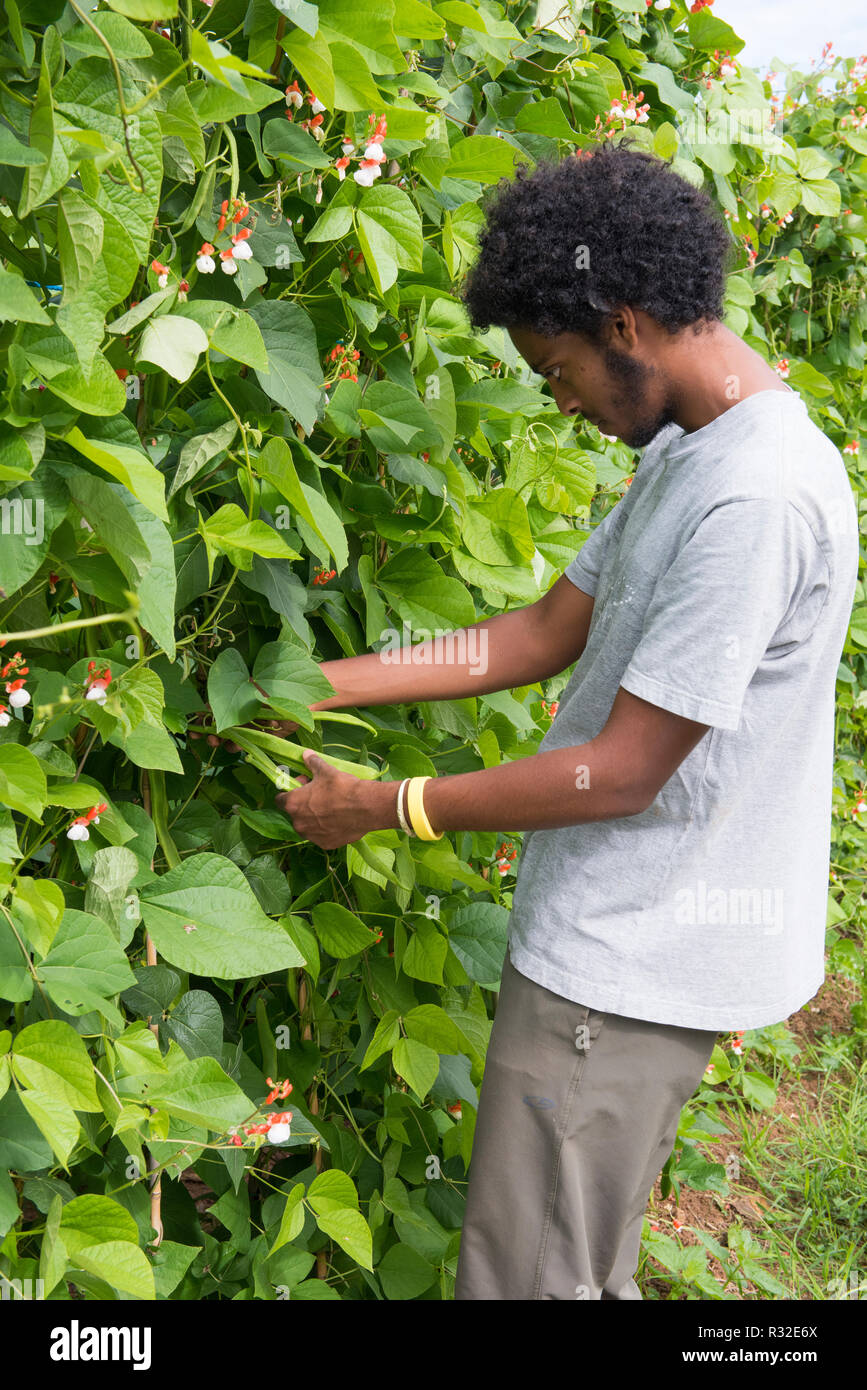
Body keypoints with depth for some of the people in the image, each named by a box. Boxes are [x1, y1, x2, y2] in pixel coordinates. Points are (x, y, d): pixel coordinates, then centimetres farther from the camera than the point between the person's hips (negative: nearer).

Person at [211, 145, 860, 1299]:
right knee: (586, 1265, 20)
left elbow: (621, 772, -22)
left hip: (633, 966, -9)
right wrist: (324, 683, 8)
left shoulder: (758, 500, -25)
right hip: (628, 942, 9)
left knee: (526, 1279, 1)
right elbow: (550, 633, 13)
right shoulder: (684, 452, 9)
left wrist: (384, 806, -12)